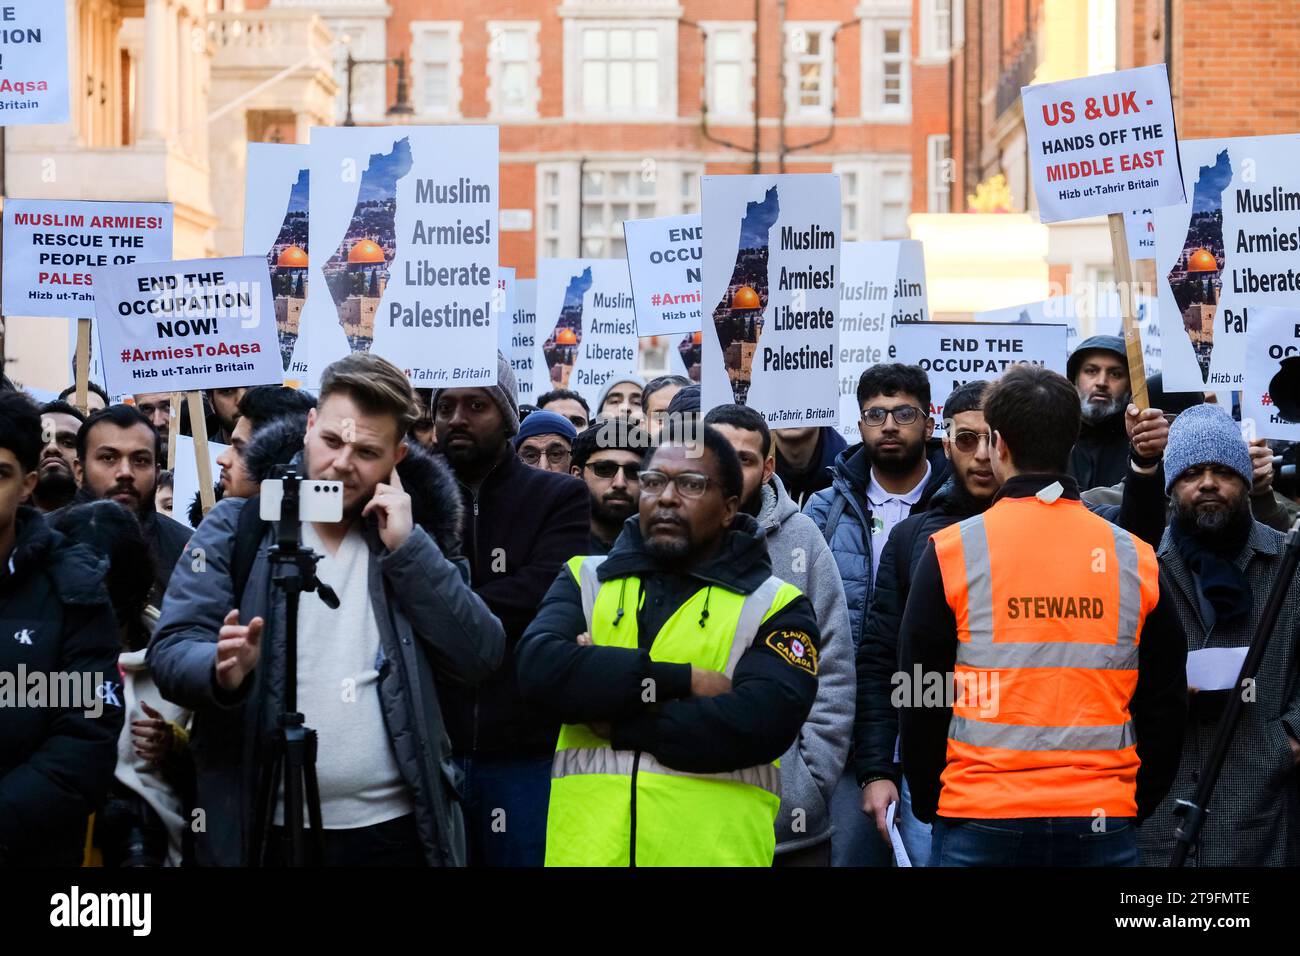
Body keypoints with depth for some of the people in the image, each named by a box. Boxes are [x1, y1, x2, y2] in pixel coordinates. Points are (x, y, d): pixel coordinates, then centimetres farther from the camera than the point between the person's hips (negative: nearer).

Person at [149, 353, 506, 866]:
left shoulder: (412, 538, 9)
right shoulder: (237, 526, 2)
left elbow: (481, 657, -2)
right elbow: (171, 651, -6)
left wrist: (406, 547, -9)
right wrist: (222, 671, -28)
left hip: (396, 828, 2)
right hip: (265, 832, -2)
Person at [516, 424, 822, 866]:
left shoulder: (775, 606, 3)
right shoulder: (586, 580, 10)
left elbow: (761, 722, -14)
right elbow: (539, 667, -9)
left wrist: (613, 718, -10)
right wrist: (684, 681, -14)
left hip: (716, 847, -2)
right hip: (587, 845, 2)